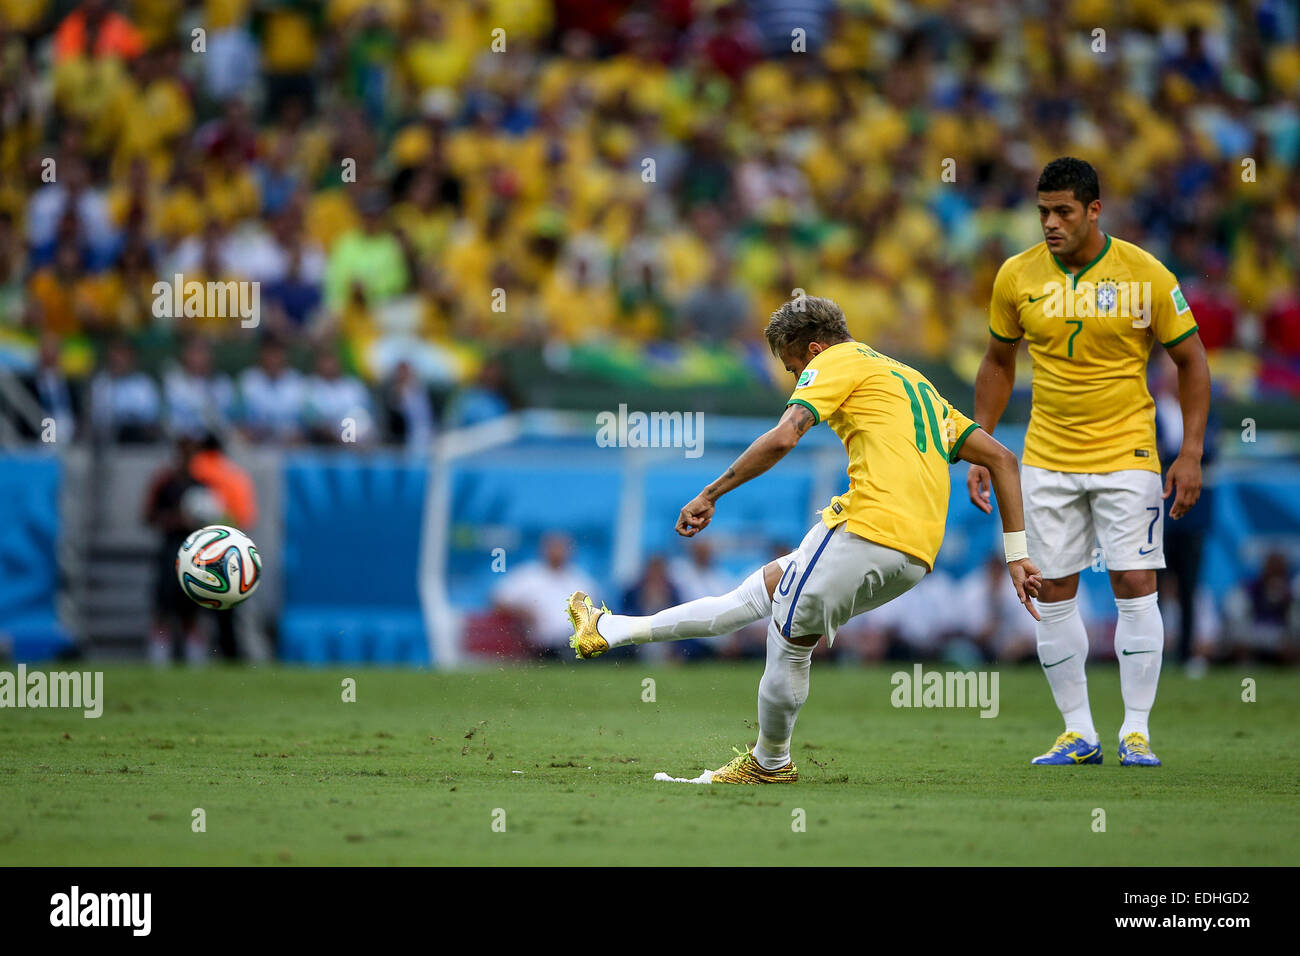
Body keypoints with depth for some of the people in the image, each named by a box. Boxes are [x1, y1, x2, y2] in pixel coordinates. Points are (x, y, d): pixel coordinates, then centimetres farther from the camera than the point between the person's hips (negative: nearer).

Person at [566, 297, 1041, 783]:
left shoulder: (837, 361, 5)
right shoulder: (914, 382, 29)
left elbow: (783, 438, -12)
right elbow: (1002, 459, 23)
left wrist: (710, 495, -5)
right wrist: (1016, 556, 20)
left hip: (869, 526, -9)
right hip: (917, 557, 9)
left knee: (790, 642, 9)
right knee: (760, 589, 18)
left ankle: (770, 762, 24)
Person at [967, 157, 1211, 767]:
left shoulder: (1147, 275, -8)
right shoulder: (1017, 277, -1)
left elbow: (1190, 359, 0)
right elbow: (999, 363, 12)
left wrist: (1191, 453, -6)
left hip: (1127, 453, -2)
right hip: (1047, 459, 3)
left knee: (1134, 584, -8)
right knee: (1052, 594, 1)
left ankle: (1136, 730, 0)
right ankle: (1078, 734, 10)